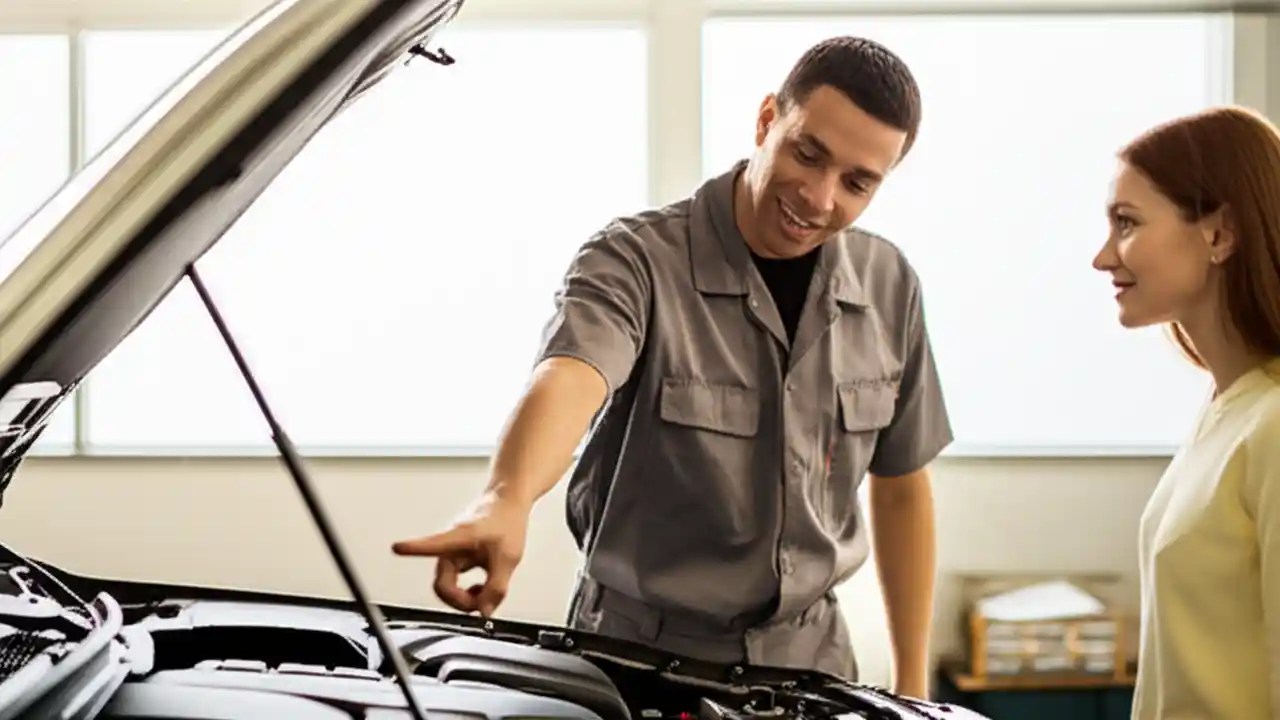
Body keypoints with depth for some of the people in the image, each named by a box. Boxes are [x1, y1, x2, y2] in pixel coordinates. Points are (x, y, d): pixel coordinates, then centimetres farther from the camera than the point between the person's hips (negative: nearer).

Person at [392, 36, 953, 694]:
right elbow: (567, 379, -38)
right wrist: (506, 502, -58)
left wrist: (913, 686, 8)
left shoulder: (888, 288, -2)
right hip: (639, 650, -3)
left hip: (810, 655, 4)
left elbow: (901, 488, 7)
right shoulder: (637, 259, -17)